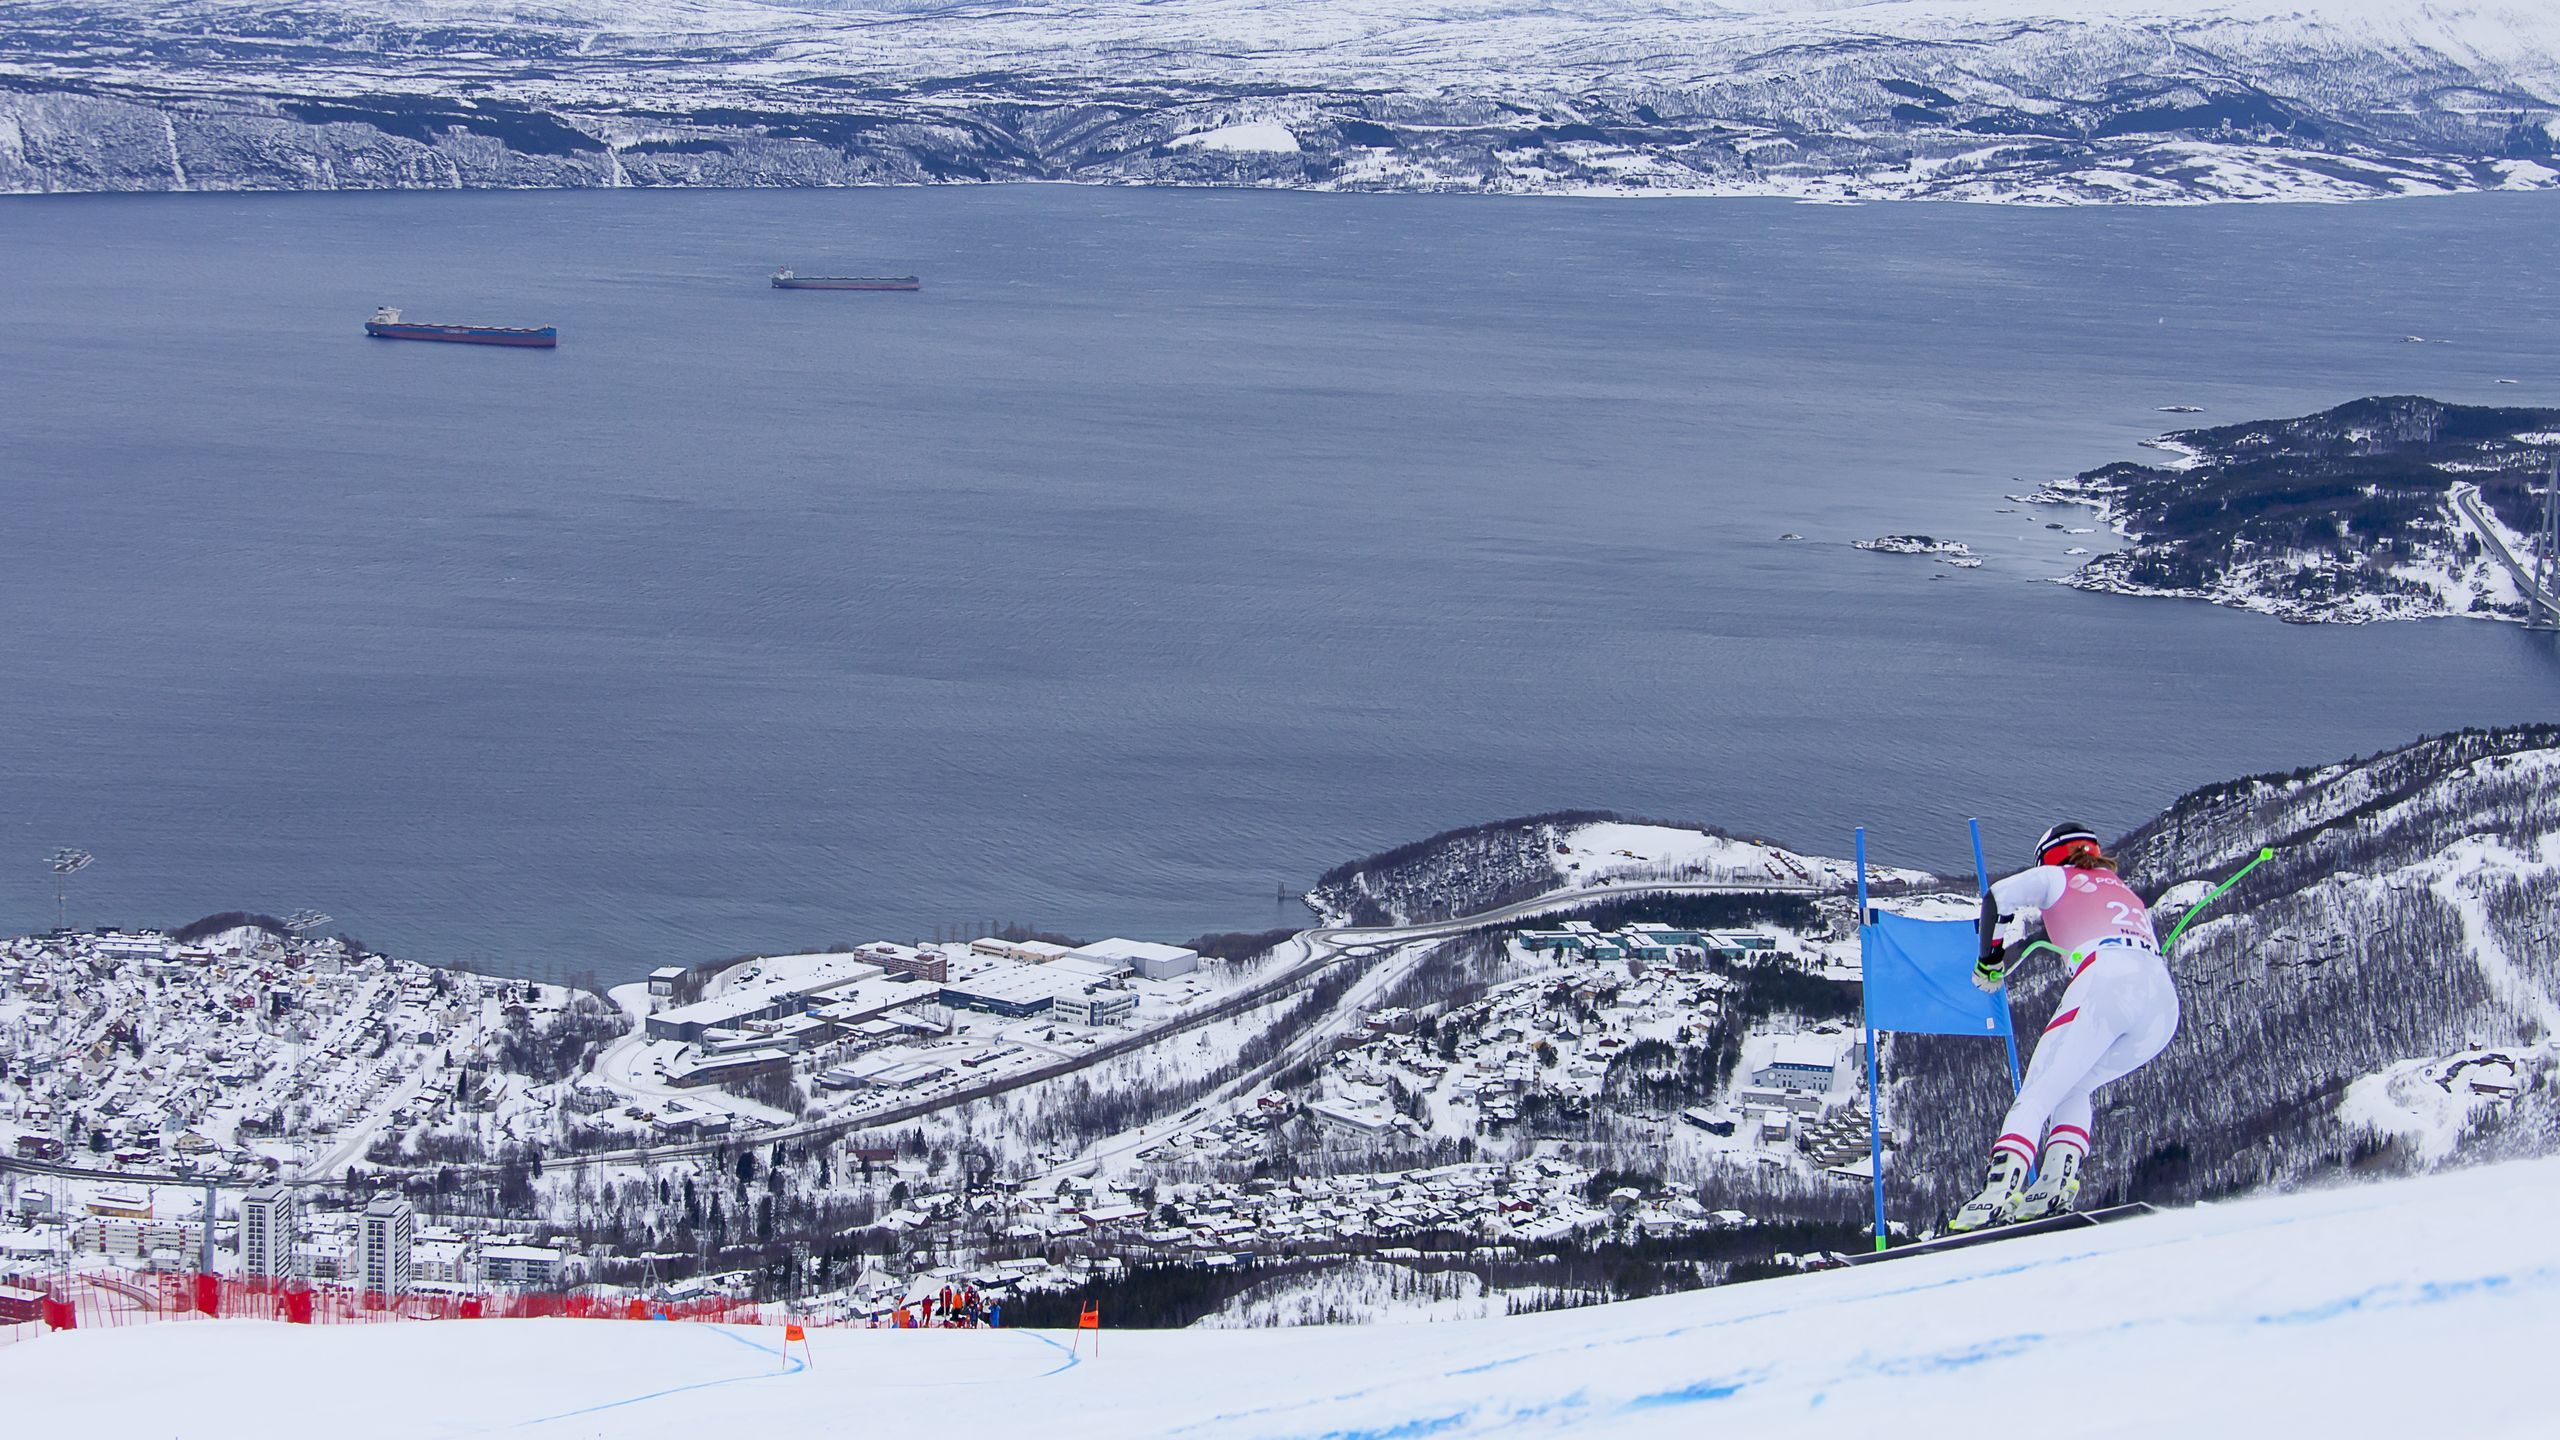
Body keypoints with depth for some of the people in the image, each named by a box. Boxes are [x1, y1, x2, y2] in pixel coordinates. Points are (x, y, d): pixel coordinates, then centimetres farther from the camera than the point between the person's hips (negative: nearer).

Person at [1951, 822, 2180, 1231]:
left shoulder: (2059, 878, 24)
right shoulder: (2129, 895, 40)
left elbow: (1998, 899, 10)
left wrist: (1990, 962, 24)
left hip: (2105, 981, -6)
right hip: (2164, 1003, 6)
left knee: (2037, 1095, -5)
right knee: (2071, 1090, 21)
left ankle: (1999, 1193, -25)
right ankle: (2056, 1184, -2)